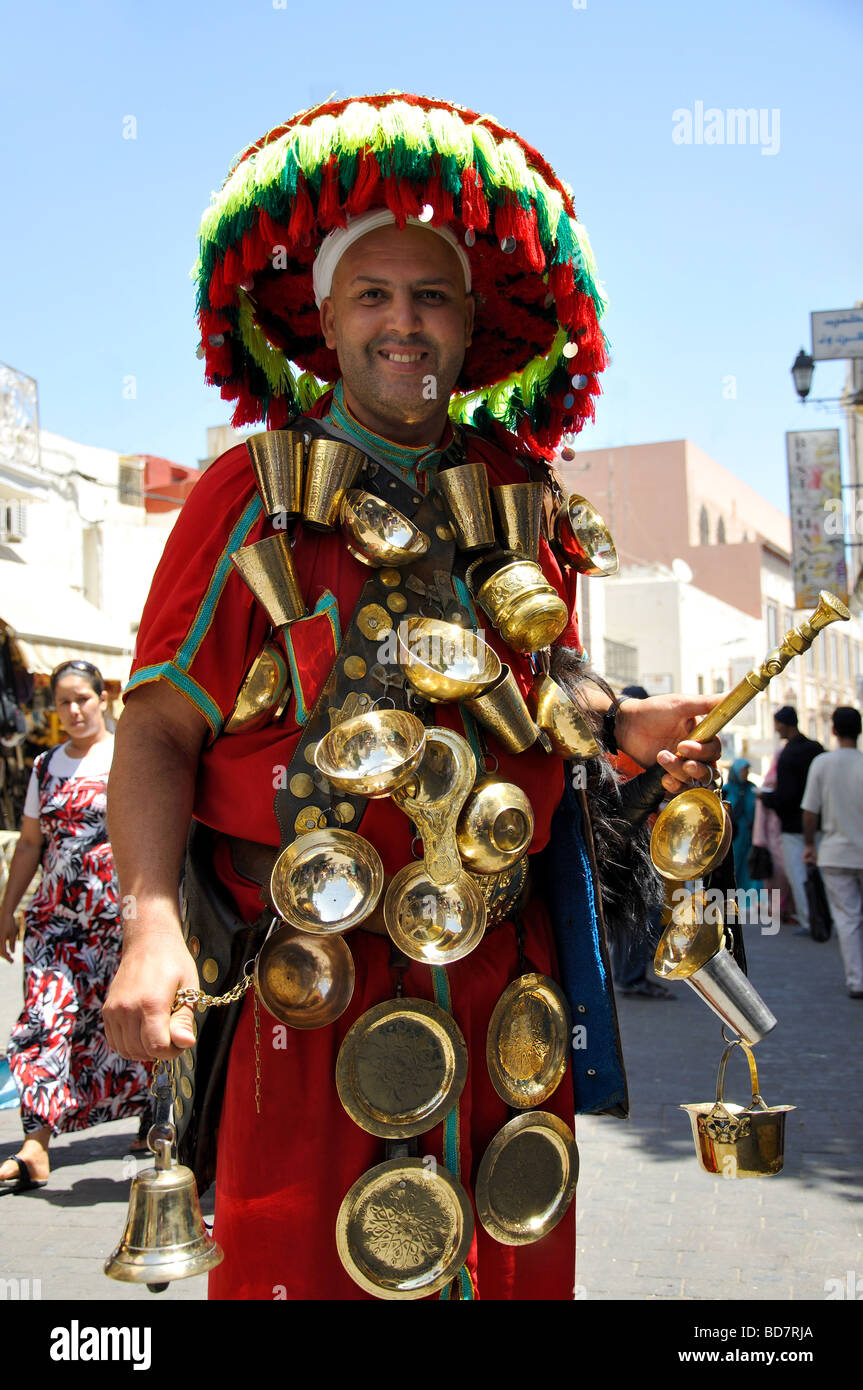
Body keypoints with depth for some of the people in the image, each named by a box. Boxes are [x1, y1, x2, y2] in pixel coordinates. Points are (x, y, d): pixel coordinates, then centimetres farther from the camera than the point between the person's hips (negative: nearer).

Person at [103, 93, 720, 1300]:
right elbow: (160, 726, -7)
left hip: (507, 974, 4)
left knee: (515, 1265, 14)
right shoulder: (257, 492, -3)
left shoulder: (520, 492, 10)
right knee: (306, 1262, 3)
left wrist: (623, 726, 0)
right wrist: (154, 921, -22)